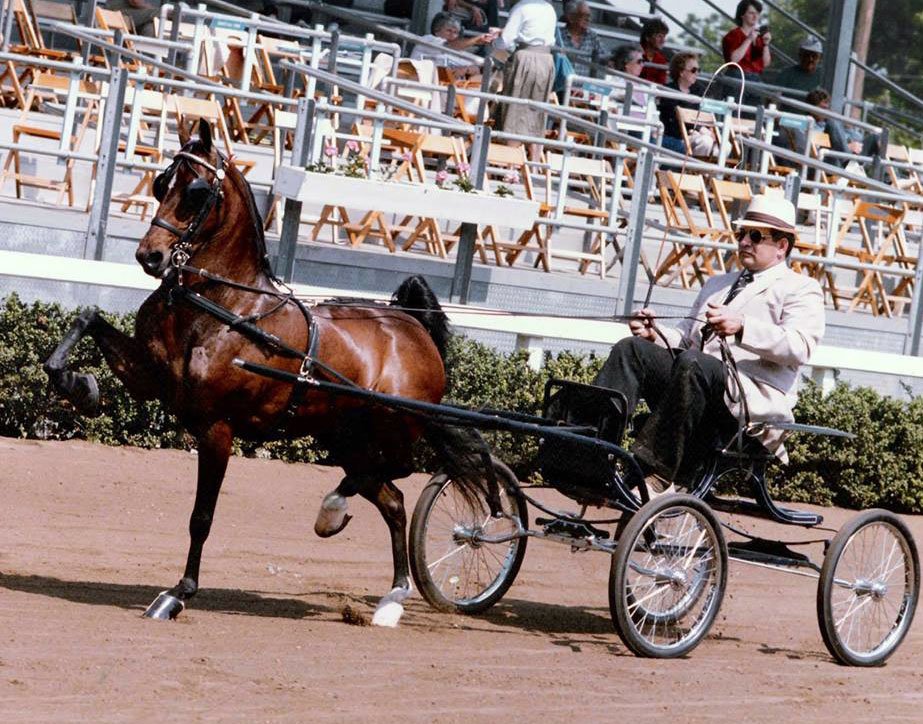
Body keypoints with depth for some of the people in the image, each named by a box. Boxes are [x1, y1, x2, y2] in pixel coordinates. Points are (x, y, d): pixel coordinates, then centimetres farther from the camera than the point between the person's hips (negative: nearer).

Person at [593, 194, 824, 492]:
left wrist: (742, 327, -24)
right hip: (698, 377, 7)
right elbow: (686, 337, 28)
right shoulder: (717, 284, 34)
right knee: (631, 350, -15)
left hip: (753, 396, -7)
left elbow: (800, 347, -10)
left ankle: (654, 475, -42)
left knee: (692, 363, -37)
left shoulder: (801, 289, 9)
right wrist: (655, 334, 4)